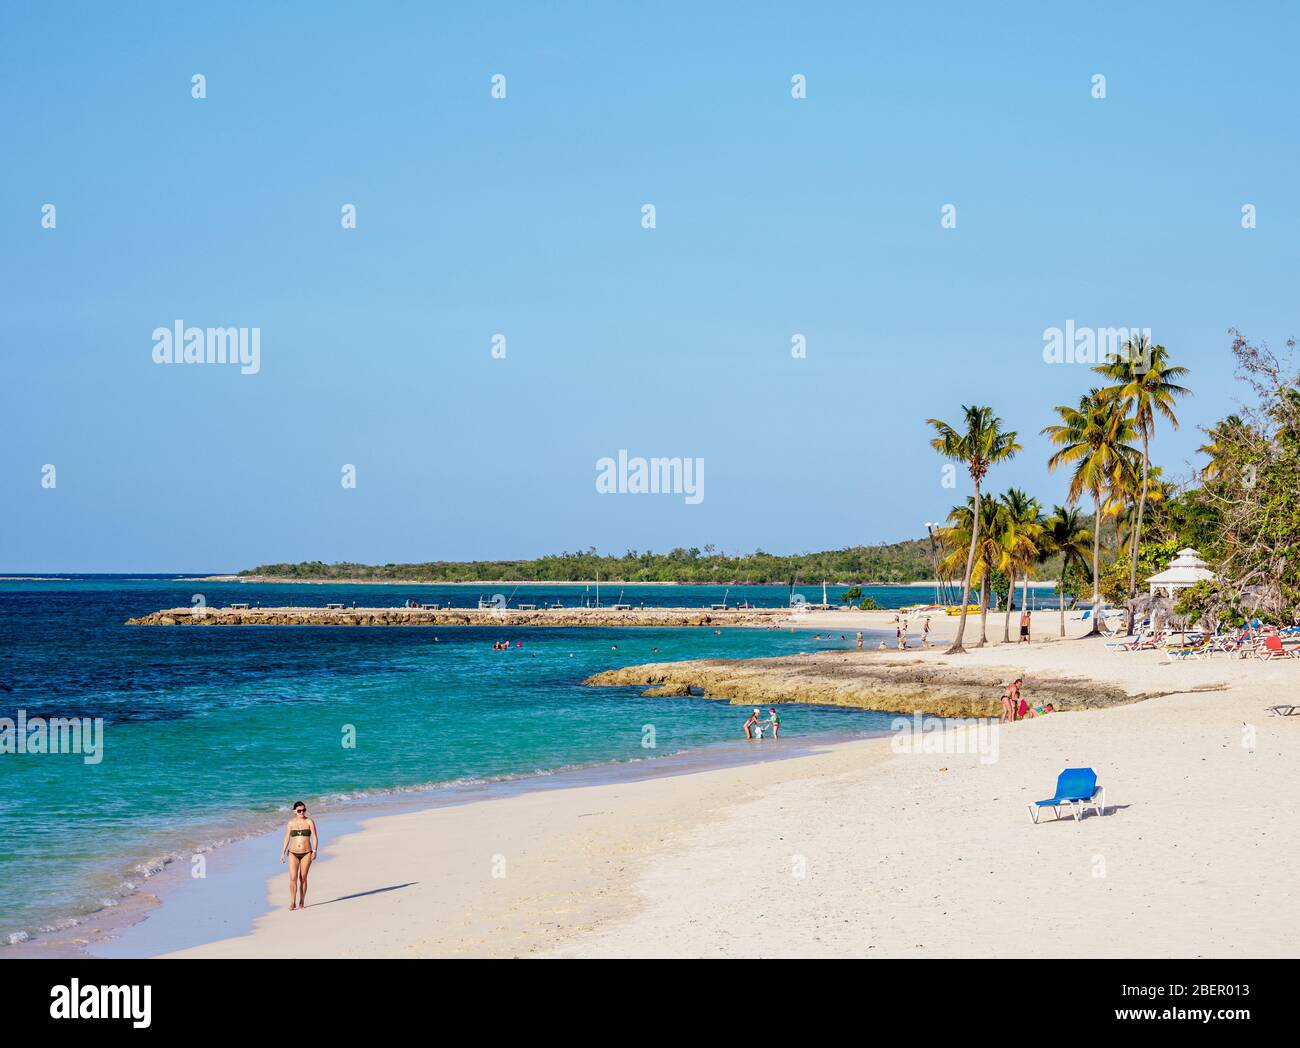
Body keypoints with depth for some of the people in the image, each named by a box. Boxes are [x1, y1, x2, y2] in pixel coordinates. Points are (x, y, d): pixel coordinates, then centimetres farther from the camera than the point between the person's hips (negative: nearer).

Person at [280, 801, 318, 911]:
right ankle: (292, 903, -6)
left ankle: (302, 902, 16)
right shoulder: (290, 823, 4)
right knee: (293, 878, -11)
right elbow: (287, 838, 8)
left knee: (303, 878, 4)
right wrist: (283, 853, 3)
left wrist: (314, 850, -12)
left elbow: (315, 837, -2)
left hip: (306, 853, -1)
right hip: (293, 853, 1)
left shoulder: (309, 821, 0)